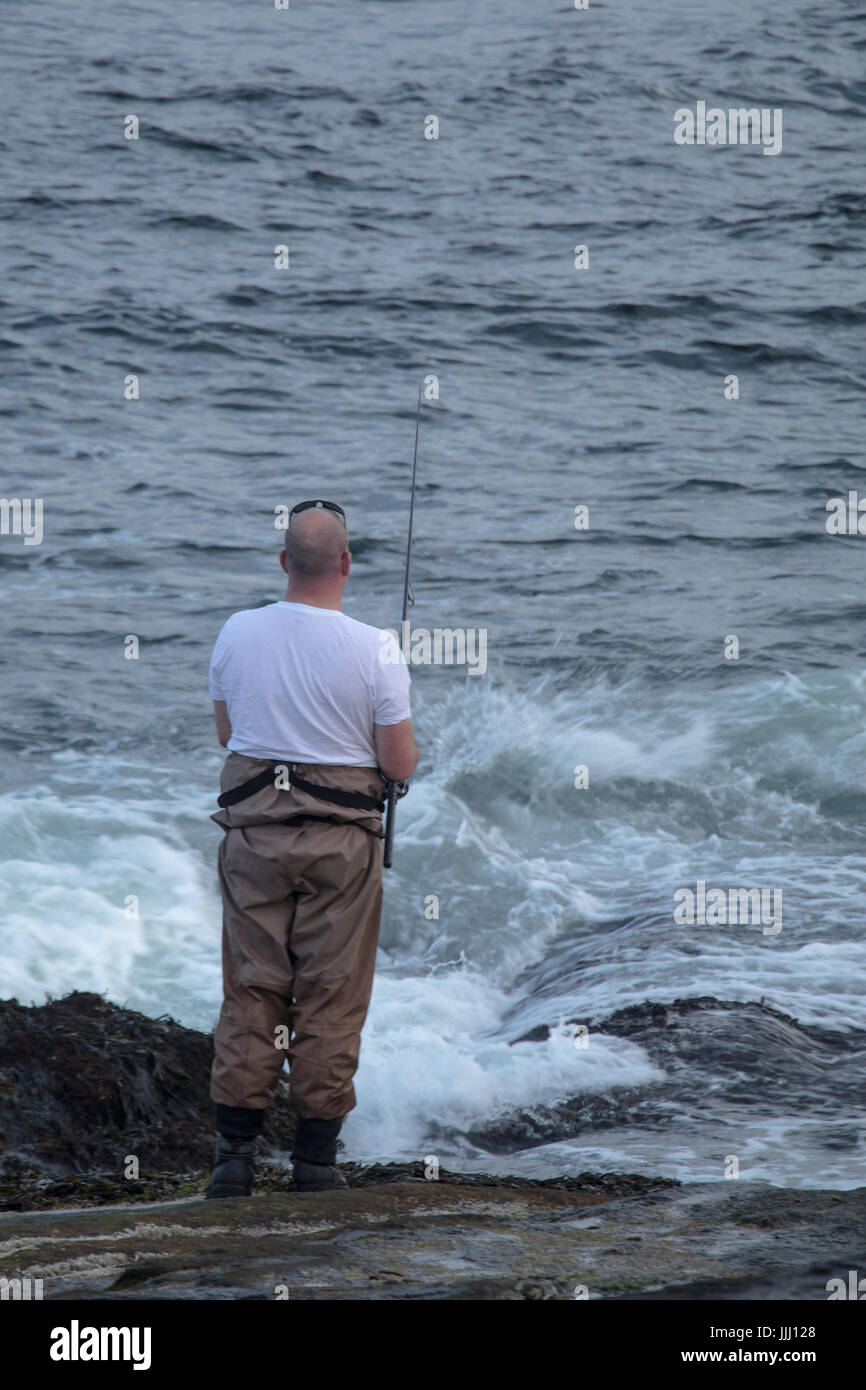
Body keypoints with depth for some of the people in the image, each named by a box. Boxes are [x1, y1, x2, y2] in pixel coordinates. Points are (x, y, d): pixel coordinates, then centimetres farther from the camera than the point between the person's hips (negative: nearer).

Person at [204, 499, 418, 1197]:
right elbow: (401, 764, -7)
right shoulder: (375, 650, -12)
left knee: (250, 989, 8)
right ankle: (316, 1158, 7)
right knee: (331, 998, 5)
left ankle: (235, 1152, 5)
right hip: (341, 836, -2)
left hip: (253, 827, 3)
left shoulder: (238, 633, -2)